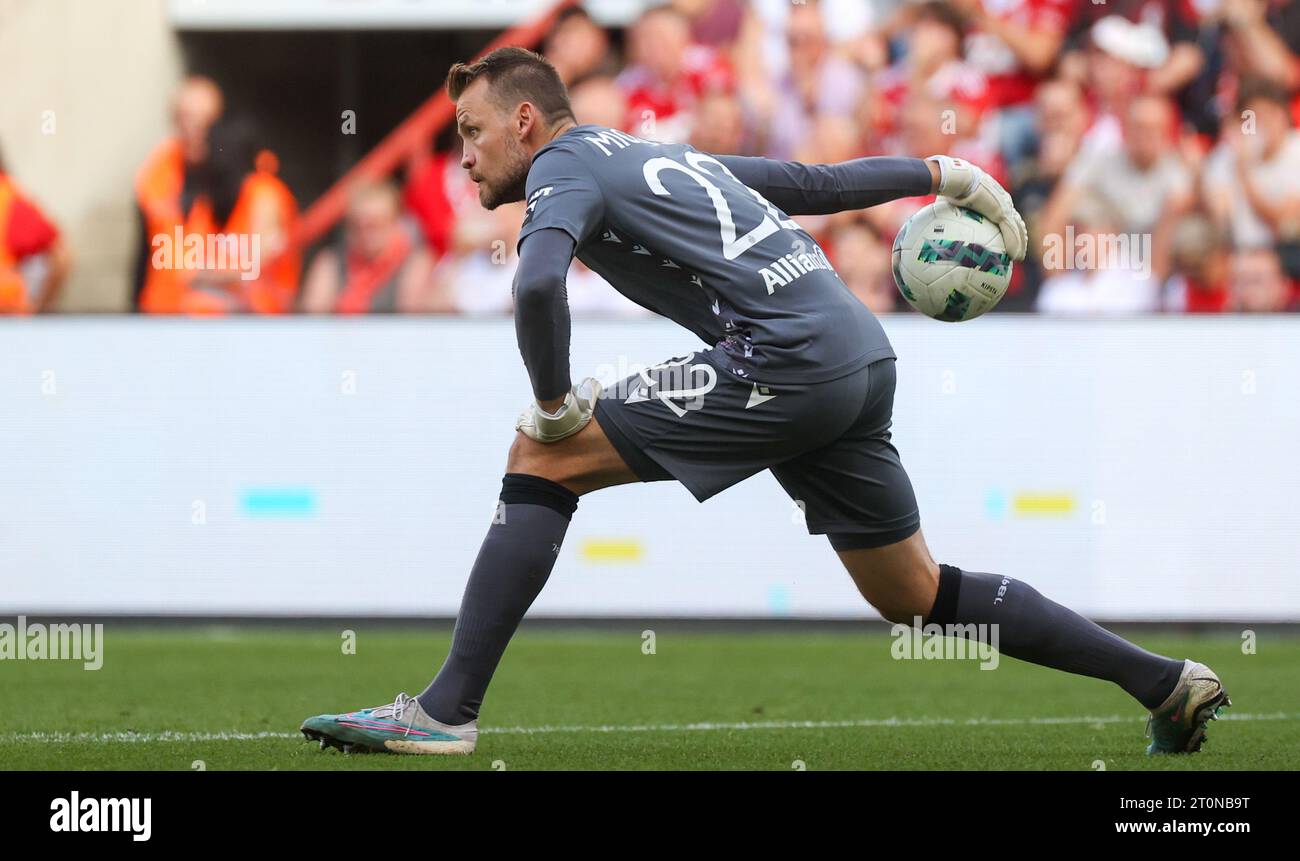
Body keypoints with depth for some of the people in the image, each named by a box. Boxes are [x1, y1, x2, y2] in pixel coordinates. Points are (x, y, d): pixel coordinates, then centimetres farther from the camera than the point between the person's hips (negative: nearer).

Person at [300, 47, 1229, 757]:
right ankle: (1164, 682, 21)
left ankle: (446, 711, -10)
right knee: (915, 595, 20)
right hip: (863, 356, 9)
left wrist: (555, 406, -6)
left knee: (544, 458, -4)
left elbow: (538, 286, -20)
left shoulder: (563, 166, 0)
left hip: (786, 358, -9)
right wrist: (946, 175, 41)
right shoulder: (659, 157, 27)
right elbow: (817, 181, 32)